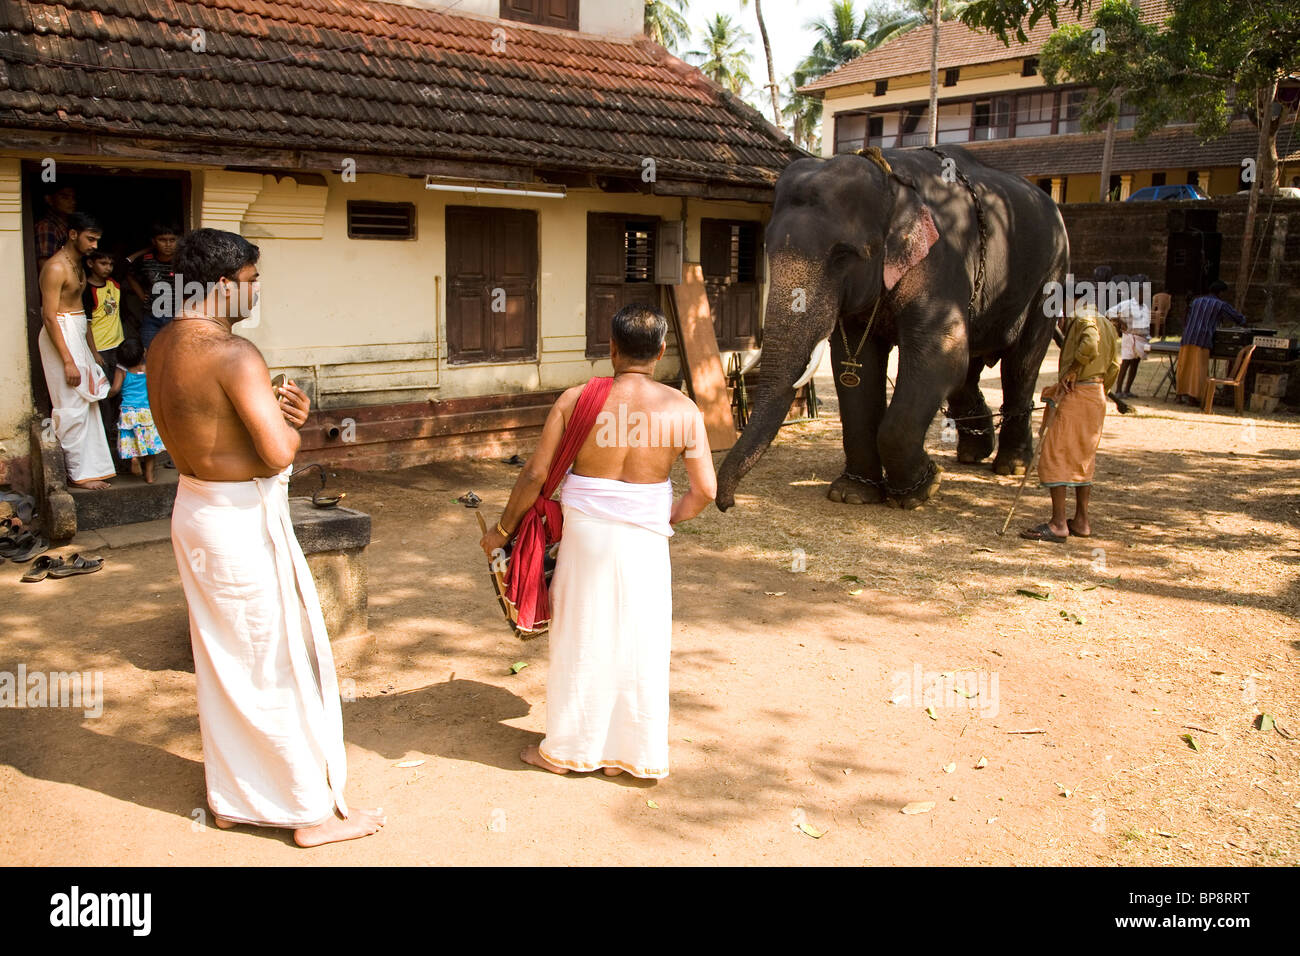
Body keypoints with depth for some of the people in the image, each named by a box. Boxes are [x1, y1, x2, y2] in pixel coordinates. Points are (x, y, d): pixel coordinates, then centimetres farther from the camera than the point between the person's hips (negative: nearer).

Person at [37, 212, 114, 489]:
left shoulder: (78, 264, 14)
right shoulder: (56, 267, -16)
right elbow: (49, 317, -20)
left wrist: (92, 351, 21)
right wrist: (68, 361, -22)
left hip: (77, 335, 10)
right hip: (61, 337, -10)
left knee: (86, 404, 12)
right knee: (73, 407, -6)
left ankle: (92, 467, 19)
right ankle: (79, 473, 1)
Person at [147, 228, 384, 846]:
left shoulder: (163, 347, 7)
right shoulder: (233, 354, -23)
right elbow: (278, 452, -29)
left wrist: (272, 409, 4)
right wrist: (290, 422, -8)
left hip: (194, 510, 9)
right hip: (244, 521, -9)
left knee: (222, 661, 19)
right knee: (279, 664, 2)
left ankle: (231, 798, 34)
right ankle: (314, 812, 15)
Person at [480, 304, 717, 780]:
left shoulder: (576, 400, -8)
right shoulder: (682, 410, -6)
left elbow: (536, 474, -6)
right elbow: (705, 490, -6)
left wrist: (503, 529, 8)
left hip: (586, 534, 0)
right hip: (645, 540, 1)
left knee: (580, 639, 13)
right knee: (640, 643, 12)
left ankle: (565, 748, 27)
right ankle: (641, 753, 24)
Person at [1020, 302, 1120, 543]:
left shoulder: (1083, 319, -9)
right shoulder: (1107, 325, 18)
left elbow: (1090, 346, -29)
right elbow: (1114, 366, 19)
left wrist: (1072, 370, -19)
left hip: (1075, 396, -9)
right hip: (1096, 400, 9)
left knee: (1054, 456, -7)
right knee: (1082, 460, 15)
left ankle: (1058, 523, -10)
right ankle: (1081, 521, 18)